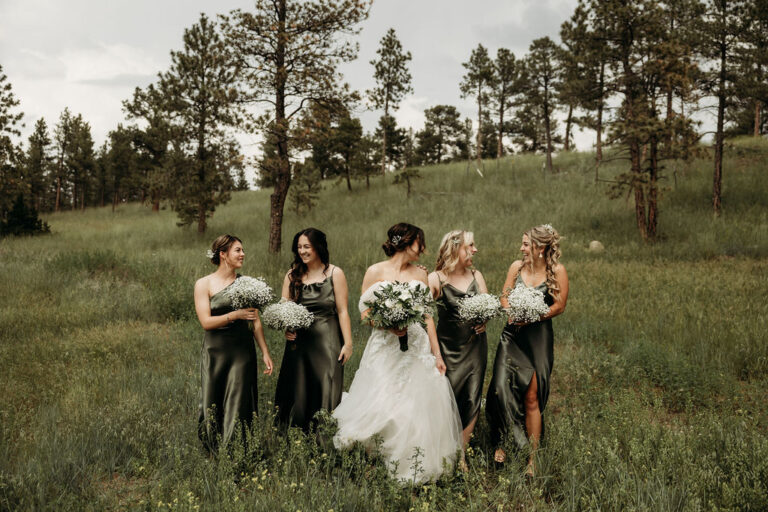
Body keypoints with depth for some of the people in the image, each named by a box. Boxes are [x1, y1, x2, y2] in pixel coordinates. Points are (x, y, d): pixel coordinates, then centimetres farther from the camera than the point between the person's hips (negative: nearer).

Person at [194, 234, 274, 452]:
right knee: (213, 403, 6)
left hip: (243, 350, 2)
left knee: (238, 402, -1)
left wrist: (265, 352, 6)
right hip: (215, 351, -1)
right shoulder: (204, 284, -1)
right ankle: (213, 456, 21)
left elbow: (256, 321, 9)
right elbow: (206, 322, -9)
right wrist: (235, 315, -20)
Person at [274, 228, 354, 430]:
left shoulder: (335, 273, -2)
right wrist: (286, 328, -12)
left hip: (326, 341, -3)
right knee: (297, 394, 6)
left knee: (324, 394, -1)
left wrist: (348, 343, -7)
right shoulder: (292, 275, 8)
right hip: (298, 341, 4)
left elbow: (342, 311, -4)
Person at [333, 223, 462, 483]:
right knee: (382, 408, -9)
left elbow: (427, 316, 13)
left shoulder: (421, 274, 12)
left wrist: (437, 354, 10)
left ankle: (414, 473, 11)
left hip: (418, 347, 4)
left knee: (420, 408, 1)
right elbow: (365, 313, -1)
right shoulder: (376, 271, 1)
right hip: (385, 347, -4)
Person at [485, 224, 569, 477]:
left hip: (538, 337, -3)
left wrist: (531, 317, -15)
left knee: (532, 398, 1)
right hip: (513, 334, 3)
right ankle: (500, 442, 7)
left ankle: (532, 458, 13)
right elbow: (504, 296, 9)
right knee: (501, 387, -12)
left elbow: (559, 305, -4)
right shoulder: (517, 266, 5)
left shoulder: (557, 271, -4)